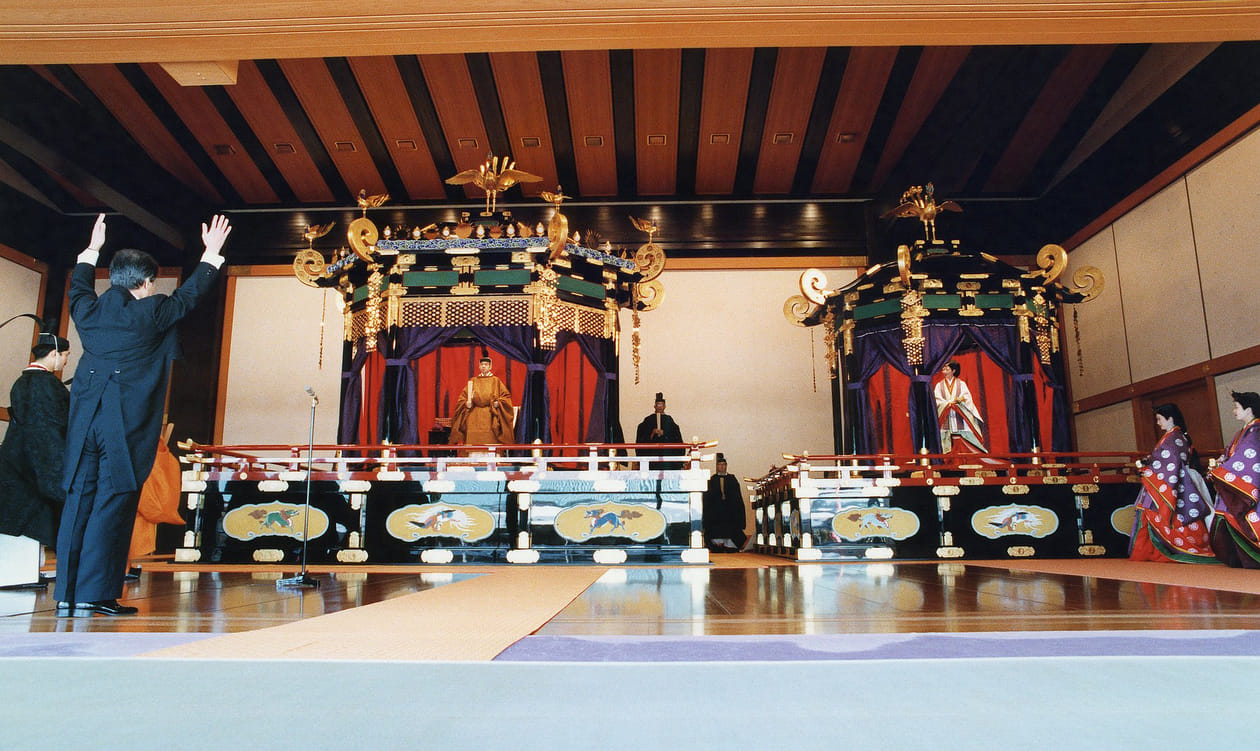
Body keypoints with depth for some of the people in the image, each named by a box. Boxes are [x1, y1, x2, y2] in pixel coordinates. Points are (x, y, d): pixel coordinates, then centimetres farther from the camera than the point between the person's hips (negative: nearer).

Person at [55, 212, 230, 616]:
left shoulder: (89, 310, 10)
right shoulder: (151, 313, -6)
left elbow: (79, 288, 32)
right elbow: (190, 294, 7)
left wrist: (92, 249, 45)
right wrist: (211, 254, 18)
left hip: (85, 421, 6)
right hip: (127, 424, -6)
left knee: (78, 501, 8)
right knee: (112, 505, -3)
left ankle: (67, 593, 12)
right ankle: (94, 594, -3)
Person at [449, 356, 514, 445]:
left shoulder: (495, 381, 10)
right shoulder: (473, 381, 15)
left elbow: (505, 396, 6)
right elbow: (463, 398, 13)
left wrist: (498, 403, -10)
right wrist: (467, 403, -7)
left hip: (490, 416, -1)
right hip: (474, 416, 1)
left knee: (490, 440, -10)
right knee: (473, 440, -8)